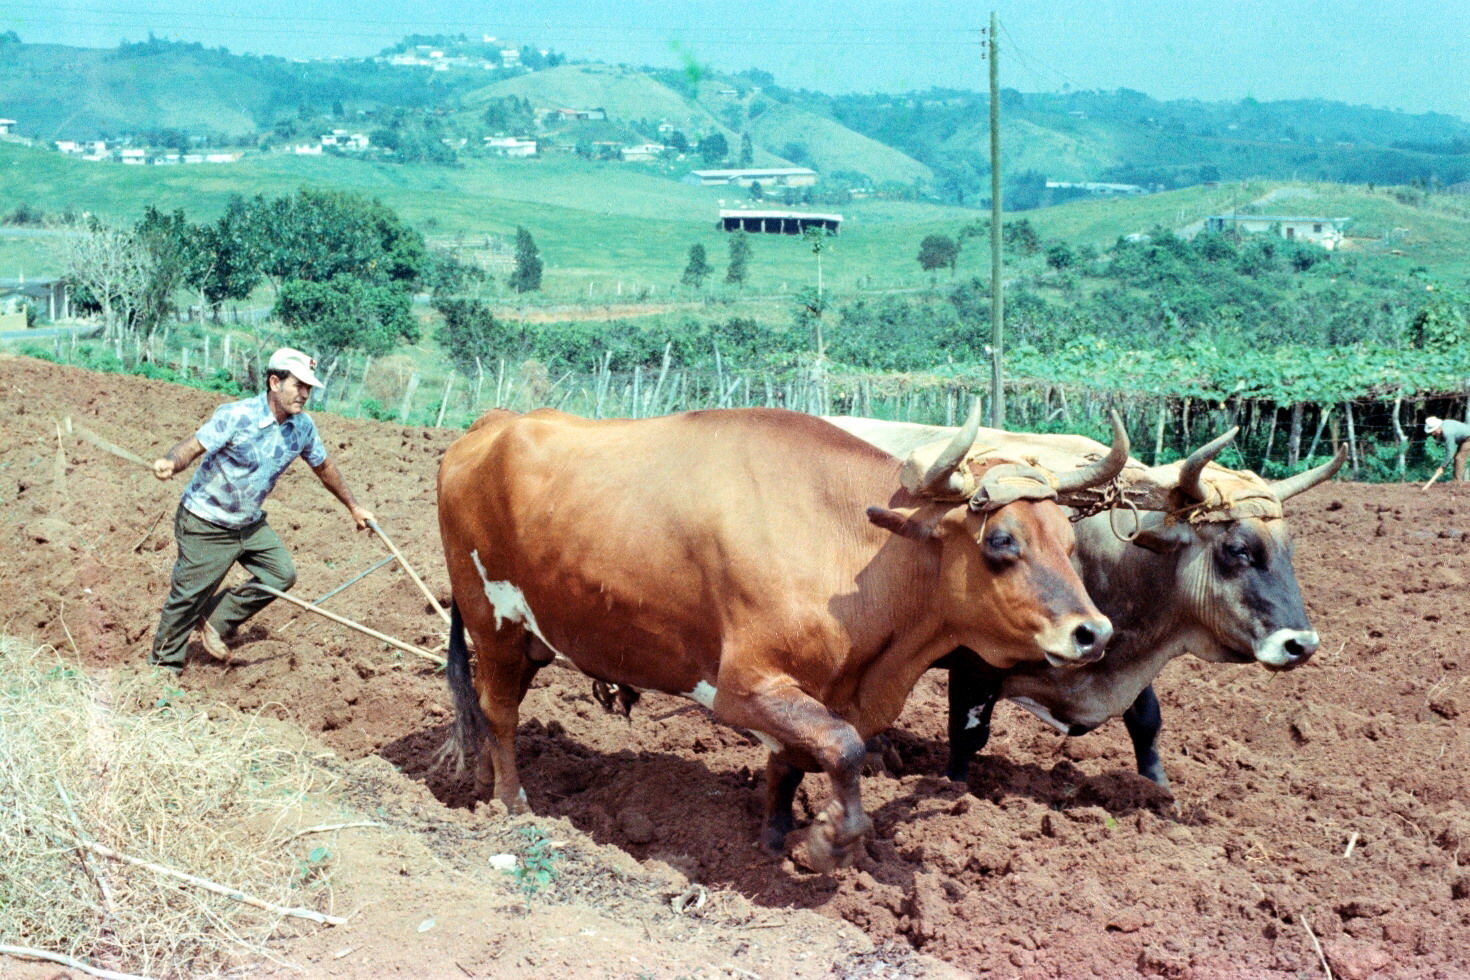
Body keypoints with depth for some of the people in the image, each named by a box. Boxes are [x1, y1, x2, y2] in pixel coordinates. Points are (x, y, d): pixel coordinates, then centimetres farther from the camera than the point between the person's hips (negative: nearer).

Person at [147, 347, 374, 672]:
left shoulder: (303, 427, -5)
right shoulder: (235, 416, -24)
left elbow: (324, 467, 11)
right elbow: (192, 447, -26)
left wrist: (353, 508, 20)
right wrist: (169, 463, -50)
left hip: (250, 523, 7)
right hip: (206, 524, -7)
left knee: (282, 574, 5)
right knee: (188, 597, 0)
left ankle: (216, 620, 18)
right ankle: (163, 666, 18)